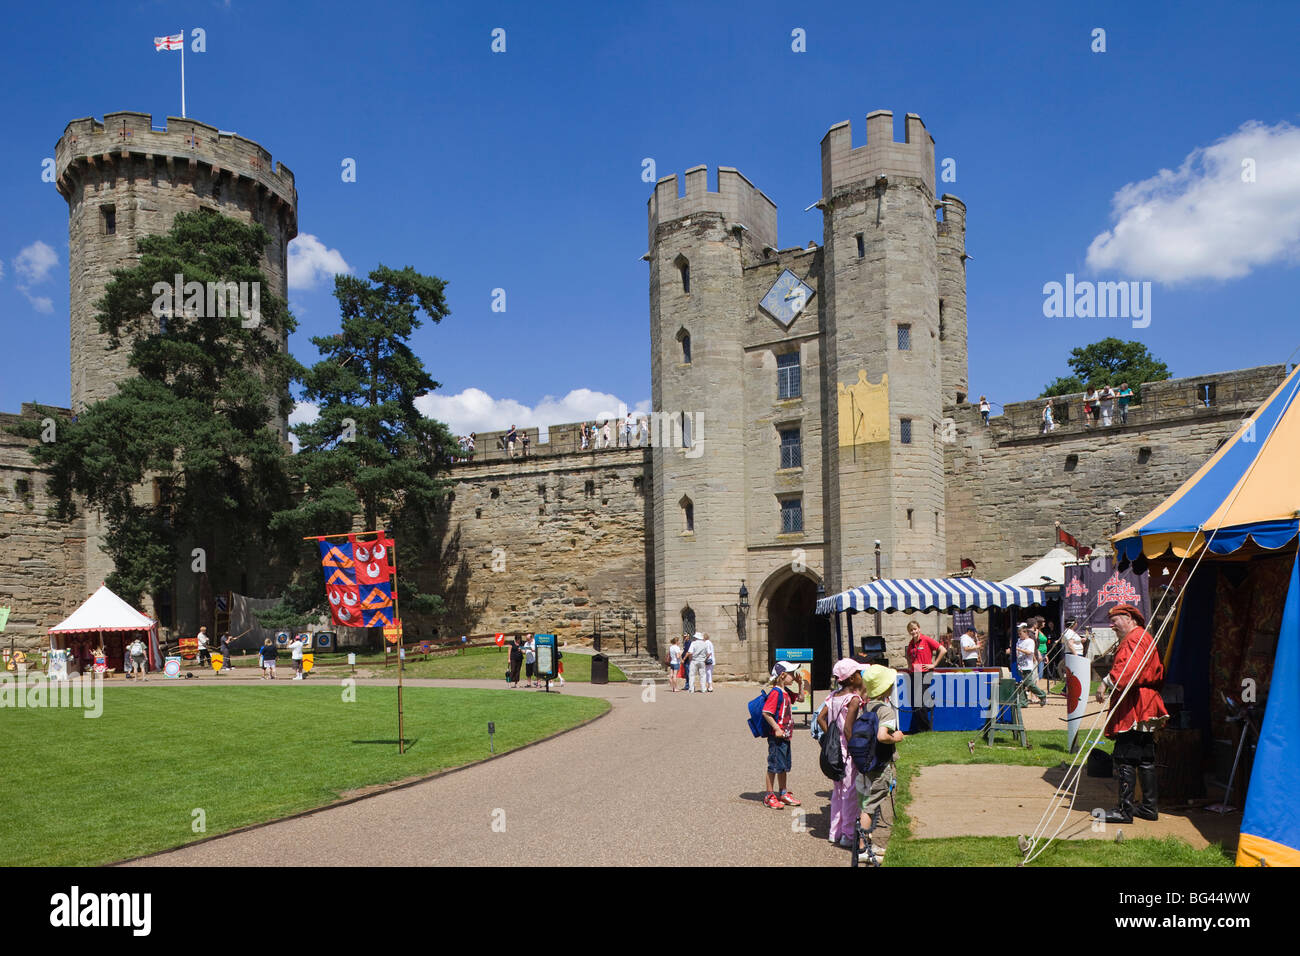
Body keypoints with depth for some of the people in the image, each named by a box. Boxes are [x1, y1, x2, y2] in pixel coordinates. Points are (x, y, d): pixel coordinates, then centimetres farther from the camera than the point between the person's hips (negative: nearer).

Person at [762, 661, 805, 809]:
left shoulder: (786, 692, 10)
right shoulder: (775, 692, -18)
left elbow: (800, 698, 26)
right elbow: (766, 712, -23)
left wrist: (799, 684, 12)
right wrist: (777, 729, -22)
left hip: (785, 735, 9)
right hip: (776, 736, -9)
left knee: (785, 765, 16)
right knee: (774, 765, -1)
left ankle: (783, 794, 28)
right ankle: (769, 797, 8)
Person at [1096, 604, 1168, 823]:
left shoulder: (1134, 638, -11)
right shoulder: (1146, 637, 22)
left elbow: (1129, 667, -28)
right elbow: (1159, 675, 26)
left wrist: (1107, 683, -28)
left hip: (1133, 708, -11)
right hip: (1146, 707, 11)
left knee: (1125, 758, -9)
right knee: (1145, 759, 14)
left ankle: (1125, 810, -8)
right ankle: (1149, 807, 20)